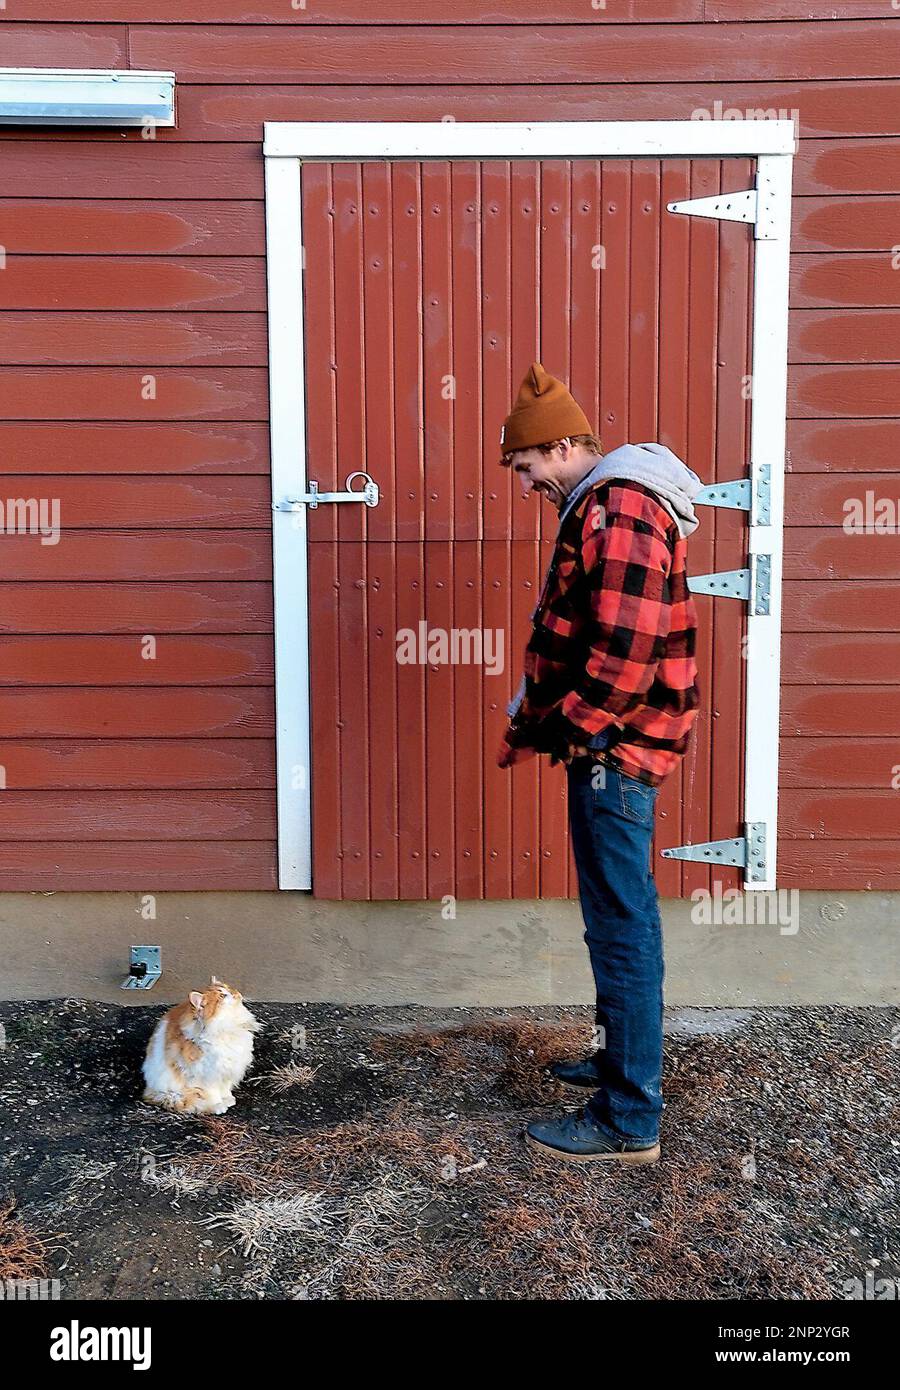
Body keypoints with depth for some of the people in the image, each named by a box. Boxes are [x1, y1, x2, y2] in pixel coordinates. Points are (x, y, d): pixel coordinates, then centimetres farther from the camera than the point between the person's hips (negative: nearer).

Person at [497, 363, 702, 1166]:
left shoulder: (622, 510, -18)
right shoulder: (605, 507, 16)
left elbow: (624, 656, -25)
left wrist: (548, 731, -16)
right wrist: (538, 716, 12)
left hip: (617, 749, -11)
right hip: (611, 747, 11)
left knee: (621, 927, -4)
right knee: (620, 919, 19)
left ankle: (630, 1121, 5)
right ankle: (623, 1060, 34)